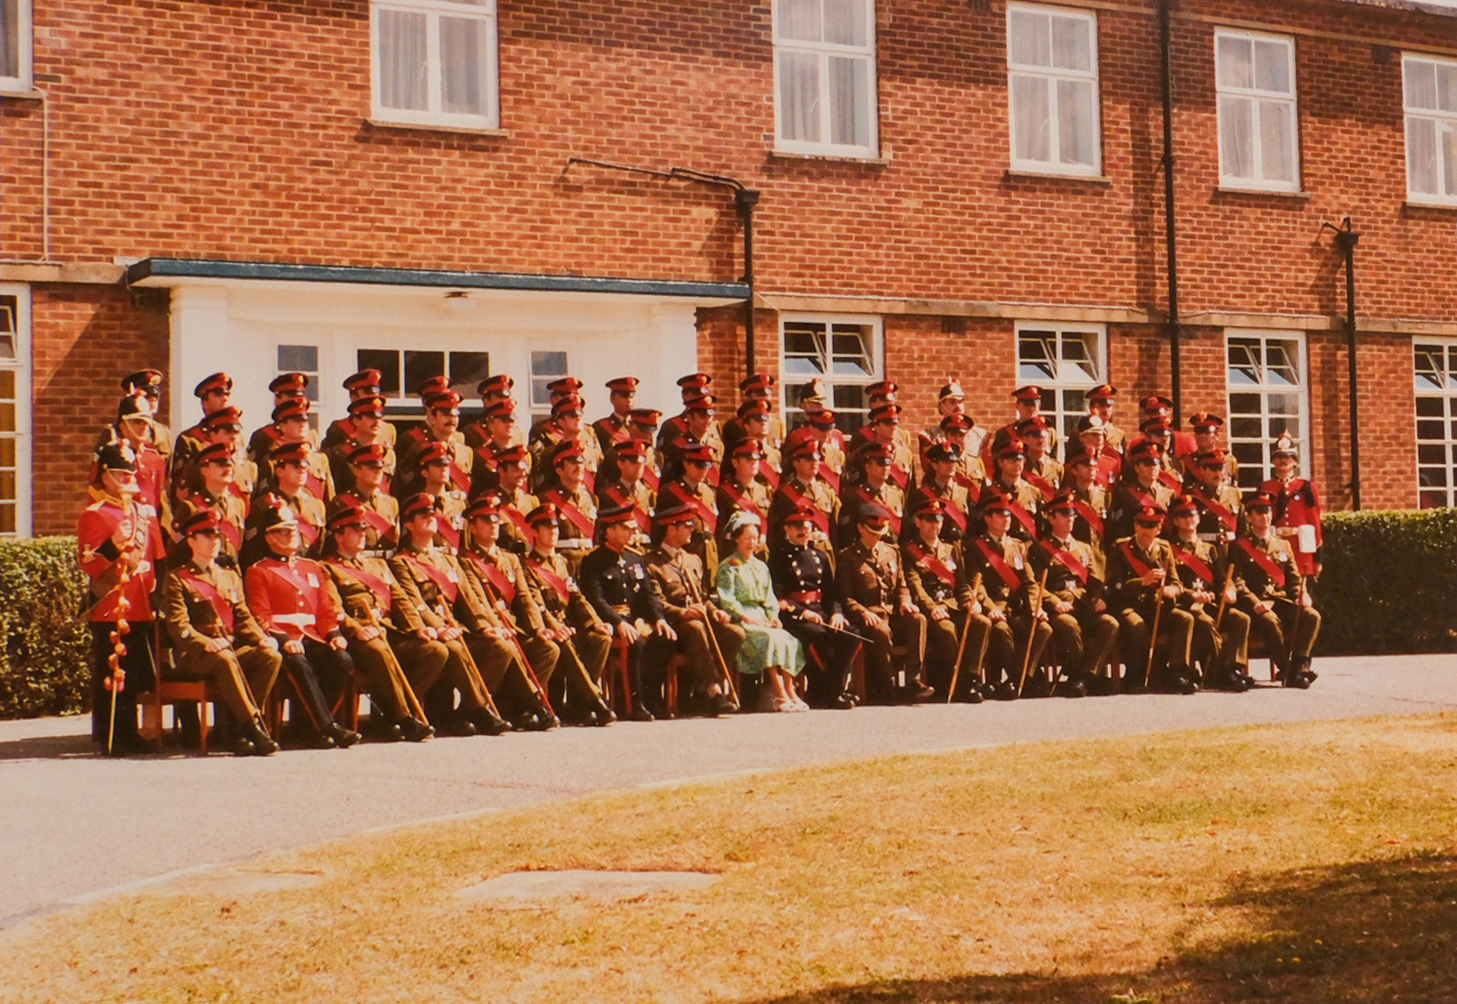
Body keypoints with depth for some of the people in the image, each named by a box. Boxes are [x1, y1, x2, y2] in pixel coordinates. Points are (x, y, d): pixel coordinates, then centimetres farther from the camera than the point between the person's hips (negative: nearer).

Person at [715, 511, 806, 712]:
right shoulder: (728, 567, 2)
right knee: (770, 638, -32)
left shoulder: (761, 567, 22)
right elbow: (727, 601, -8)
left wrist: (773, 616, -1)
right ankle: (780, 696, -34)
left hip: (761, 618, 6)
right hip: (740, 620, -6)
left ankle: (790, 692, -27)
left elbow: (770, 599, 19)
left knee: (788, 640, -23)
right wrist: (748, 618, -18)